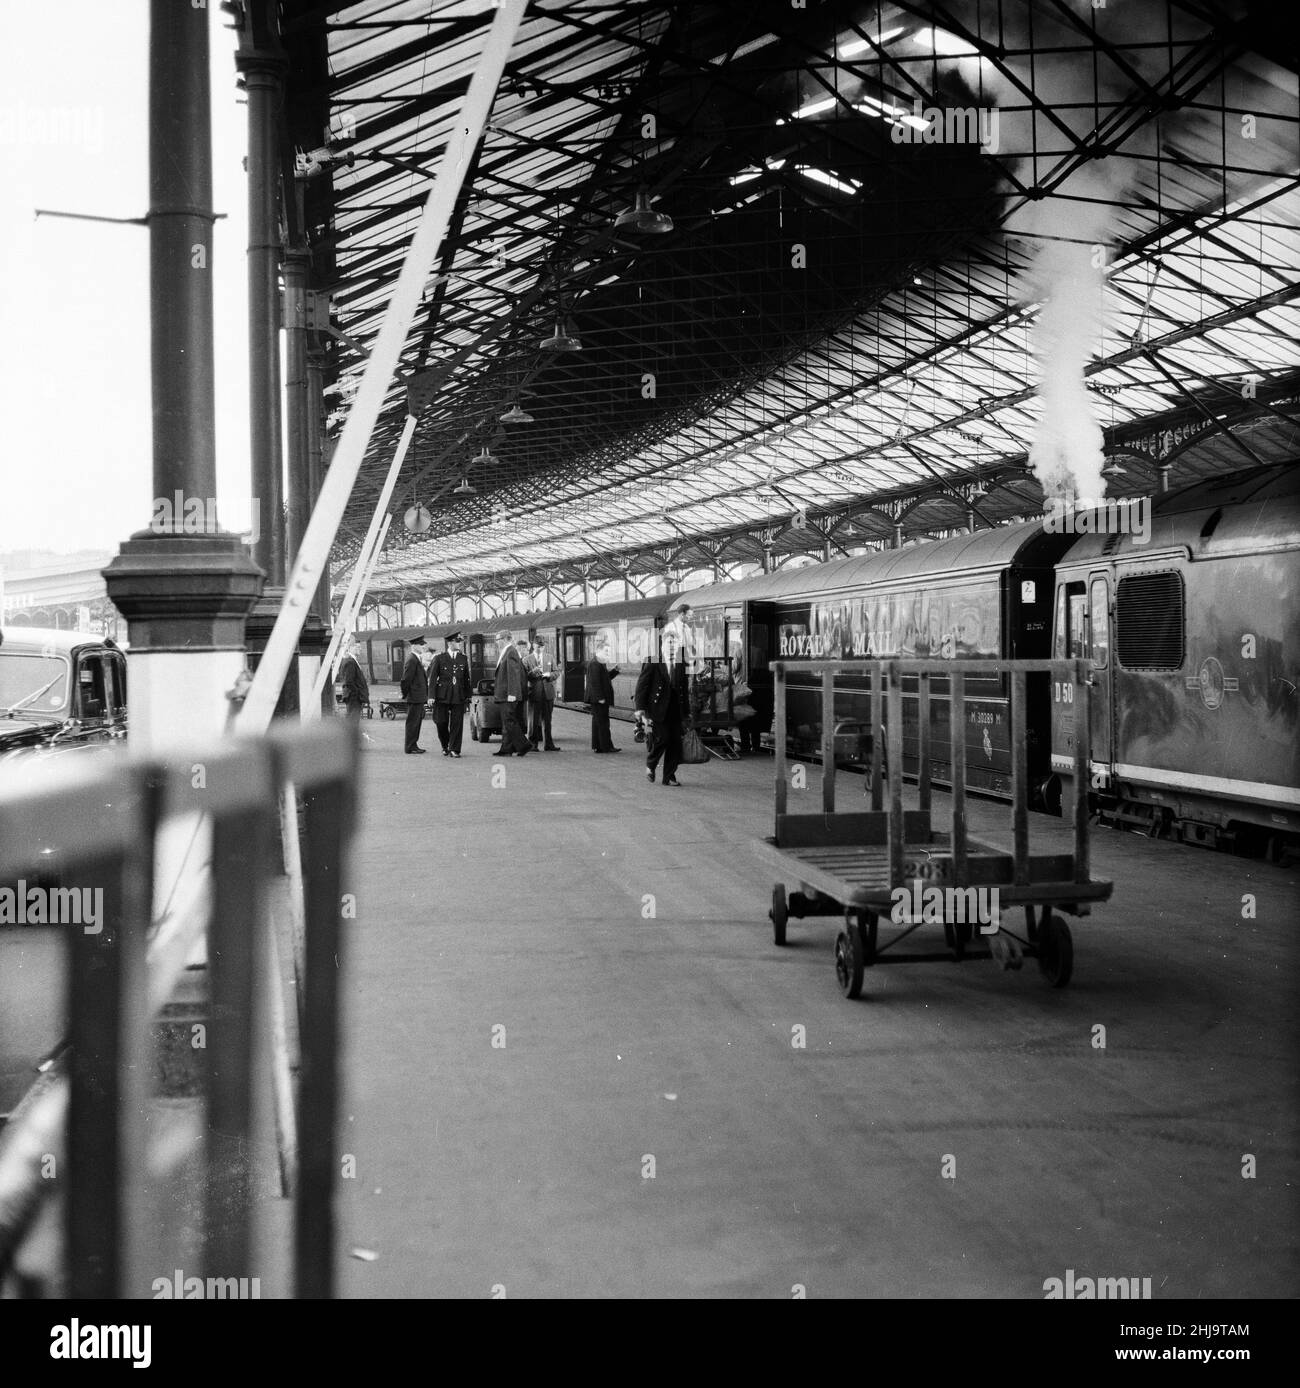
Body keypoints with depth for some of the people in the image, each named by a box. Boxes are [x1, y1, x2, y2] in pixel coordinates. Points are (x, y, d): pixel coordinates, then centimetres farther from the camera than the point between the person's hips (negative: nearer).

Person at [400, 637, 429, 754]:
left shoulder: (417, 659, 15)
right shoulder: (412, 660, -17)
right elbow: (406, 679, -20)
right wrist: (405, 694, -12)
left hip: (419, 698, 10)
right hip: (414, 698, -10)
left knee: (417, 721, 15)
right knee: (412, 722, -4)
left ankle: (413, 745, 23)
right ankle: (410, 747, 1)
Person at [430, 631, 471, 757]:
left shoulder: (463, 658, 9)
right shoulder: (439, 658, 0)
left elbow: (467, 679, 12)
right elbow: (432, 678, -1)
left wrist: (468, 696, 8)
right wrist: (431, 696, -8)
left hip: (459, 697, 2)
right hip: (442, 696, -2)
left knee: (457, 724, -2)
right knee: (441, 722, 1)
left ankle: (454, 749, 4)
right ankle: (445, 746, 23)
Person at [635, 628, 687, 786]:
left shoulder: (682, 667, 11)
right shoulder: (652, 664, -1)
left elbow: (685, 691, 15)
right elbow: (641, 686, -2)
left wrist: (685, 713, 12)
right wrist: (640, 708, -10)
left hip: (675, 712, 4)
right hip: (657, 710, -4)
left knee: (675, 743, 0)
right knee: (661, 739, -14)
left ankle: (669, 777, 11)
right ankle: (650, 765, 14)